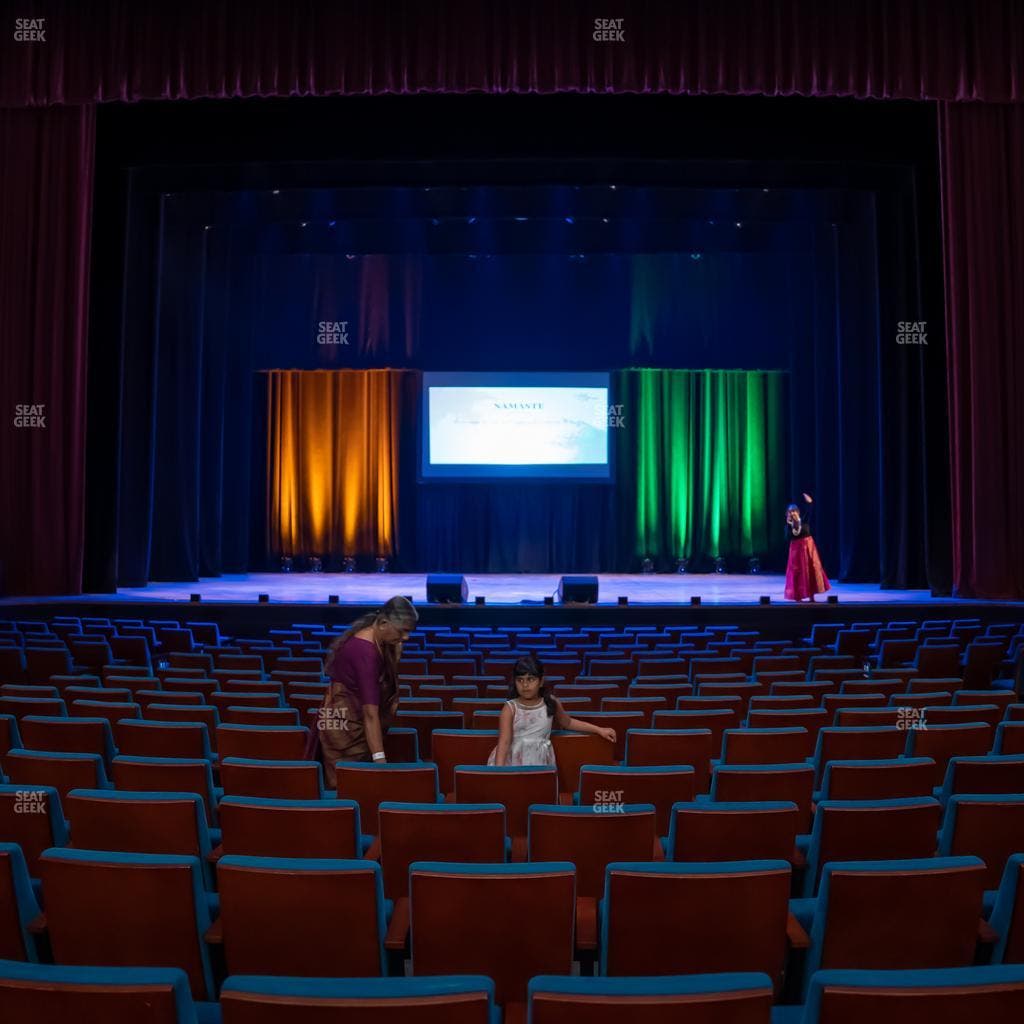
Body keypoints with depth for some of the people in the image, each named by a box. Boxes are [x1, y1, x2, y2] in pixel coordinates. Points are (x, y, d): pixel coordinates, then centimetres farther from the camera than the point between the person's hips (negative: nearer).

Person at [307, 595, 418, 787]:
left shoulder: (378, 641, -3)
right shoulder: (365, 651, -29)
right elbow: (370, 712, -32)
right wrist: (379, 759, -34)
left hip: (356, 723, 9)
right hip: (345, 726, -9)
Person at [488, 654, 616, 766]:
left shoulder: (551, 703, 4)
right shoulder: (510, 708, -6)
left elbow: (568, 723, 23)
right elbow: (504, 742, -12)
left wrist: (599, 730, 20)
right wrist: (499, 770, -26)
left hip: (541, 761, 2)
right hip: (514, 762, -2)